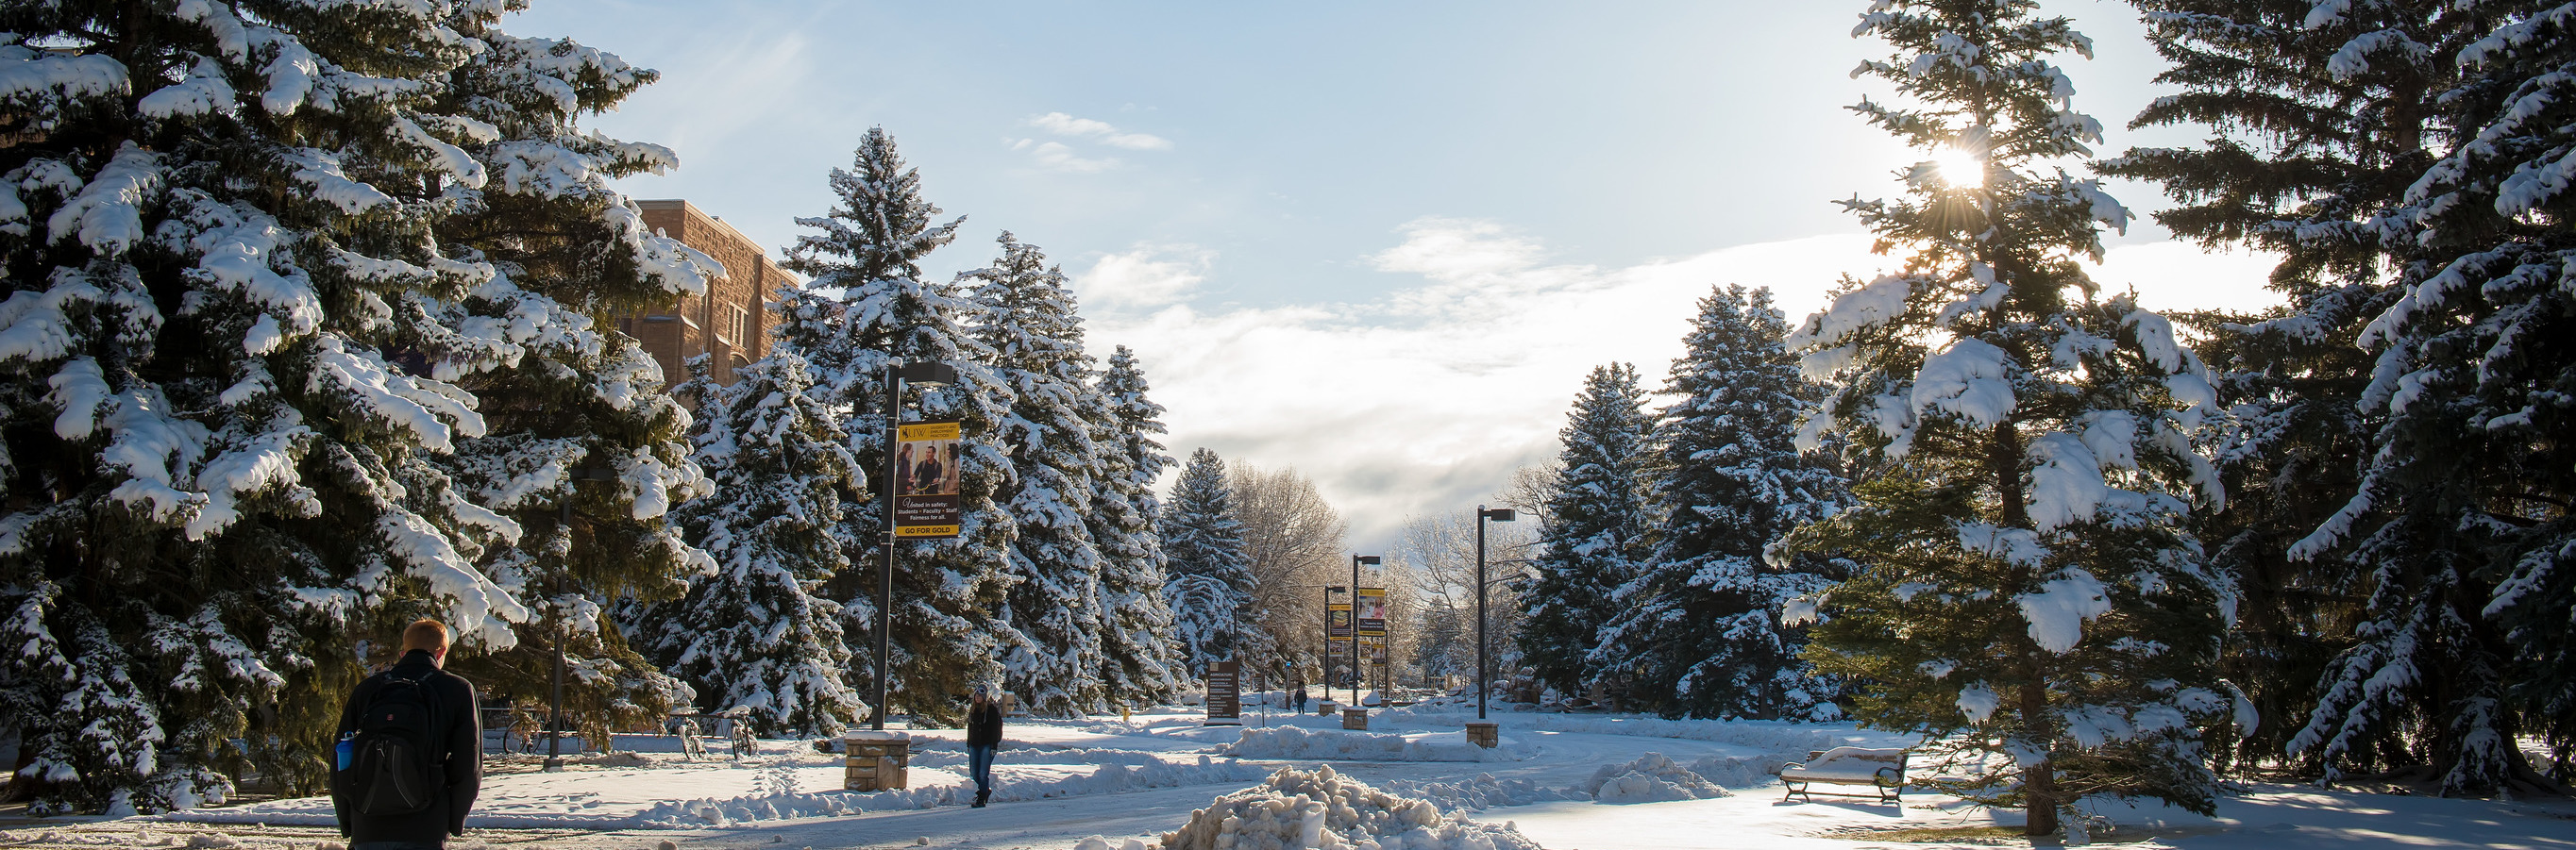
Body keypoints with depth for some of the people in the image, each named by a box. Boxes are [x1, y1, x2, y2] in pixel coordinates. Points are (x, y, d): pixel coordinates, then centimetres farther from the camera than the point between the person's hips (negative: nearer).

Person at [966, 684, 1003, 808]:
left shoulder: (992, 709, -6)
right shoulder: (973, 709, 13)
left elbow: (995, 729, -8)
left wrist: (994, 747, -13)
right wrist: (968, 744, 16)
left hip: (987, 745, -6)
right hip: (974, 745, 6)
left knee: (983, 773, -10)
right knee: (973, 773, 8)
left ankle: (982, 799, -4)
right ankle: (986, 790, 30)